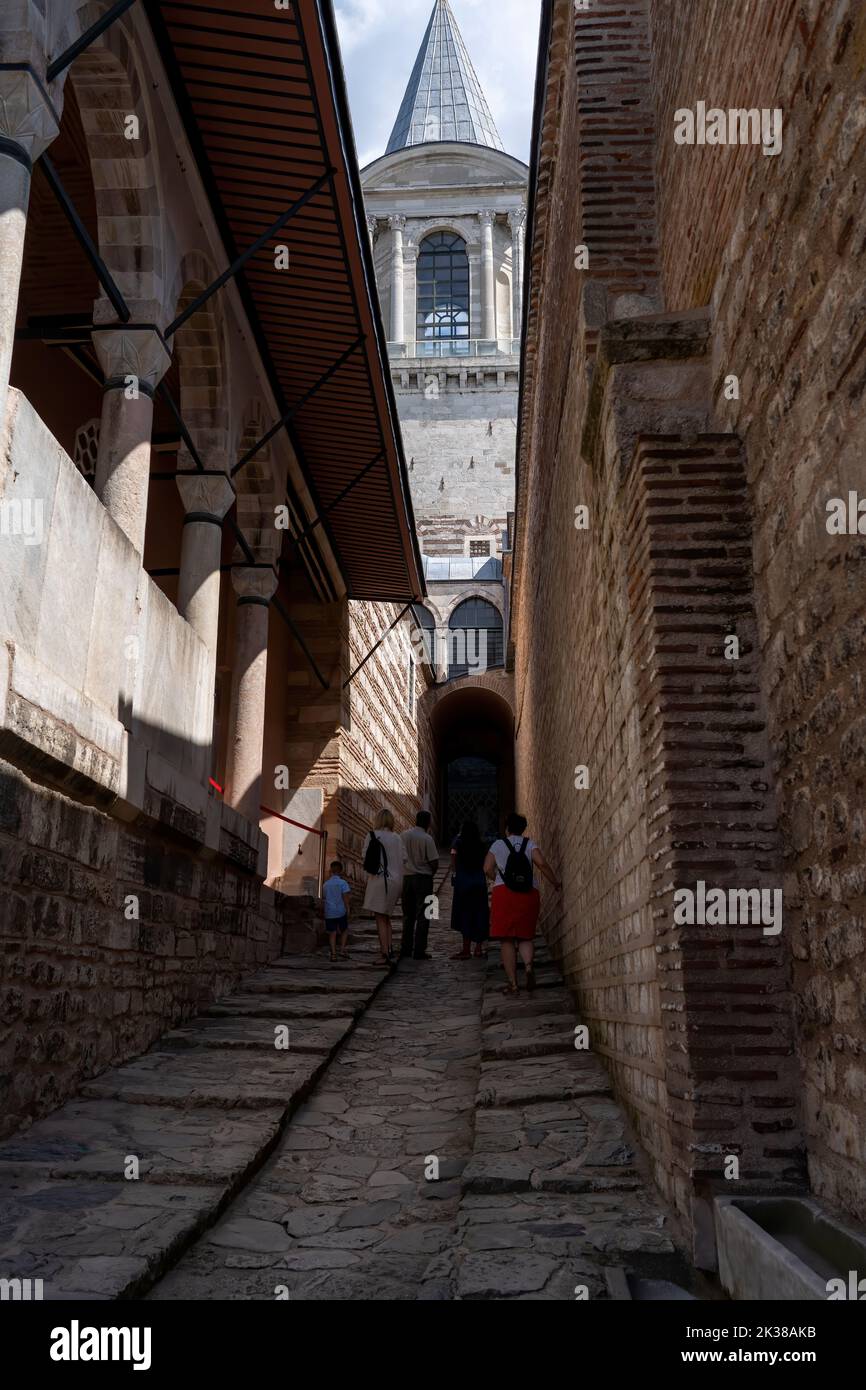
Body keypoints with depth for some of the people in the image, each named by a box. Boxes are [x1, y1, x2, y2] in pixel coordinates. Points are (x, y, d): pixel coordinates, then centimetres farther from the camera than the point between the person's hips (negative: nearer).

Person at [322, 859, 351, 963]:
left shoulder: (325, 884, 8)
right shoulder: (343, 883, -4)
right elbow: (346, 897, -9)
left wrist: (323, 910, 29)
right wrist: (348, 909, -3)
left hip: (329, 912, 3)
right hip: (341, 911, -3)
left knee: (332, 933, 5)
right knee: (344, 930, 14)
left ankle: (333, 953, -1)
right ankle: (342, 949, 3)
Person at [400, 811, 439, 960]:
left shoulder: (403, 835, 2)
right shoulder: (427, 839, -12)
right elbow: (434, 863, -11)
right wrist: (430, 874, 7)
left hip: (406, 877, 5)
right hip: (423, 879, -5)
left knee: (408, 915, 15)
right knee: (422, 916, 1)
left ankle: (405, 948, 17)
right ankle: (419, 951, -1)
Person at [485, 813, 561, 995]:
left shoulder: (498, 845, 7)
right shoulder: (530, 844, 7)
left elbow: (488, 869, 1)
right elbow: (541, 863, -8)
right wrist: (556, 883, 2)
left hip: (503, 893, -1)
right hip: (529, 894, 1)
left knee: (507, 940, 2)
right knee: (525, 936, 11)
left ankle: (512, 983, -3)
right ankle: (529, 965, -18)